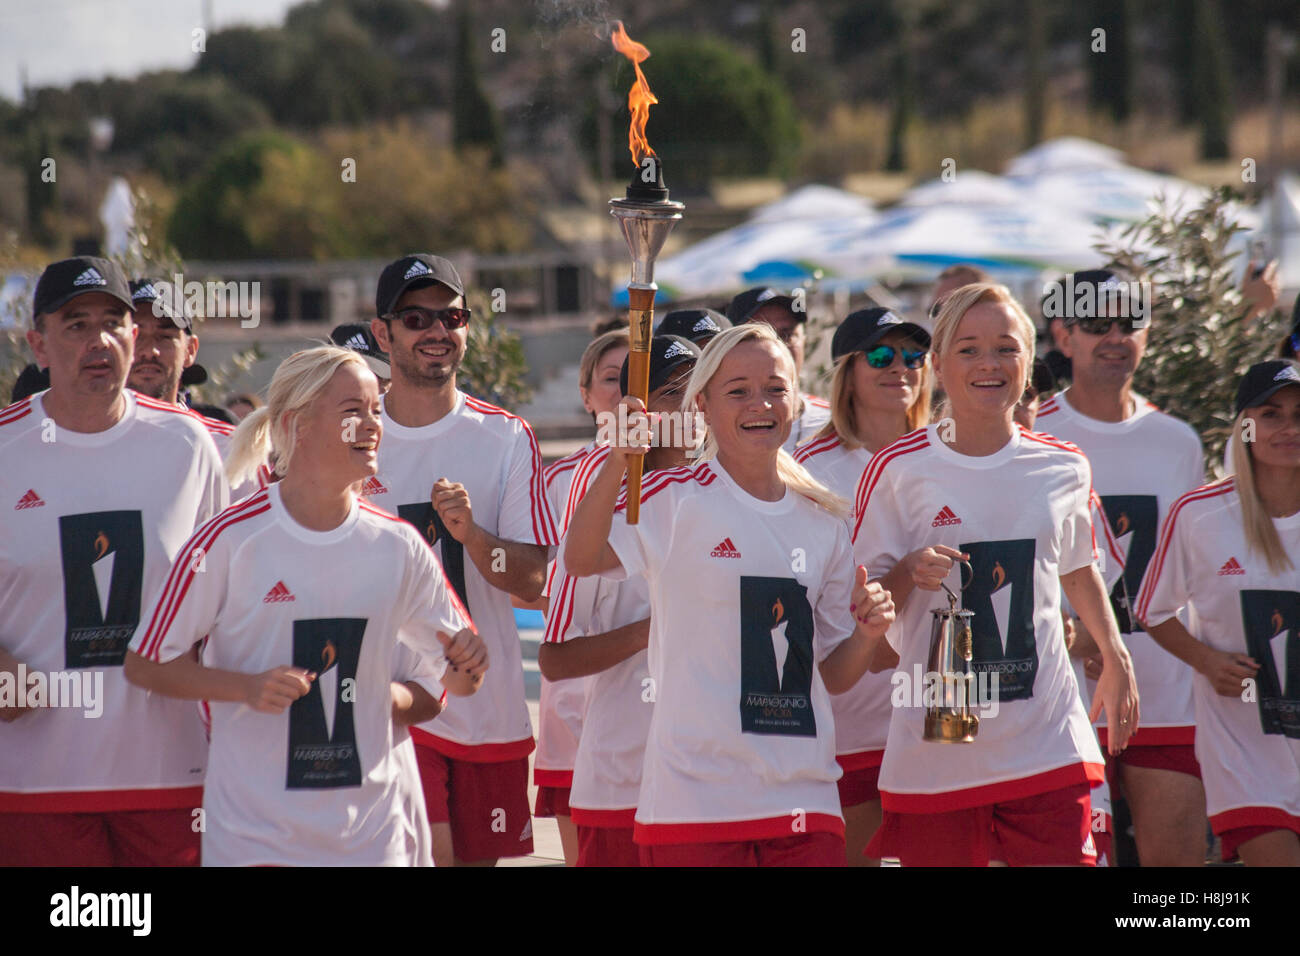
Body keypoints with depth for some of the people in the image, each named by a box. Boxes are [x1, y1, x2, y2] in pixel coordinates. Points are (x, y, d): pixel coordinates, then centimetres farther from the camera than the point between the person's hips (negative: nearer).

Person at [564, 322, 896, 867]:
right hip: (694, 797, -4)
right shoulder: (677, 499, -2)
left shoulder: (822, 521, 13)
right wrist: (616, 464, -35)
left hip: (805, 800, 4)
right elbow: (581, 561, -21)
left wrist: (867, 635, -2)